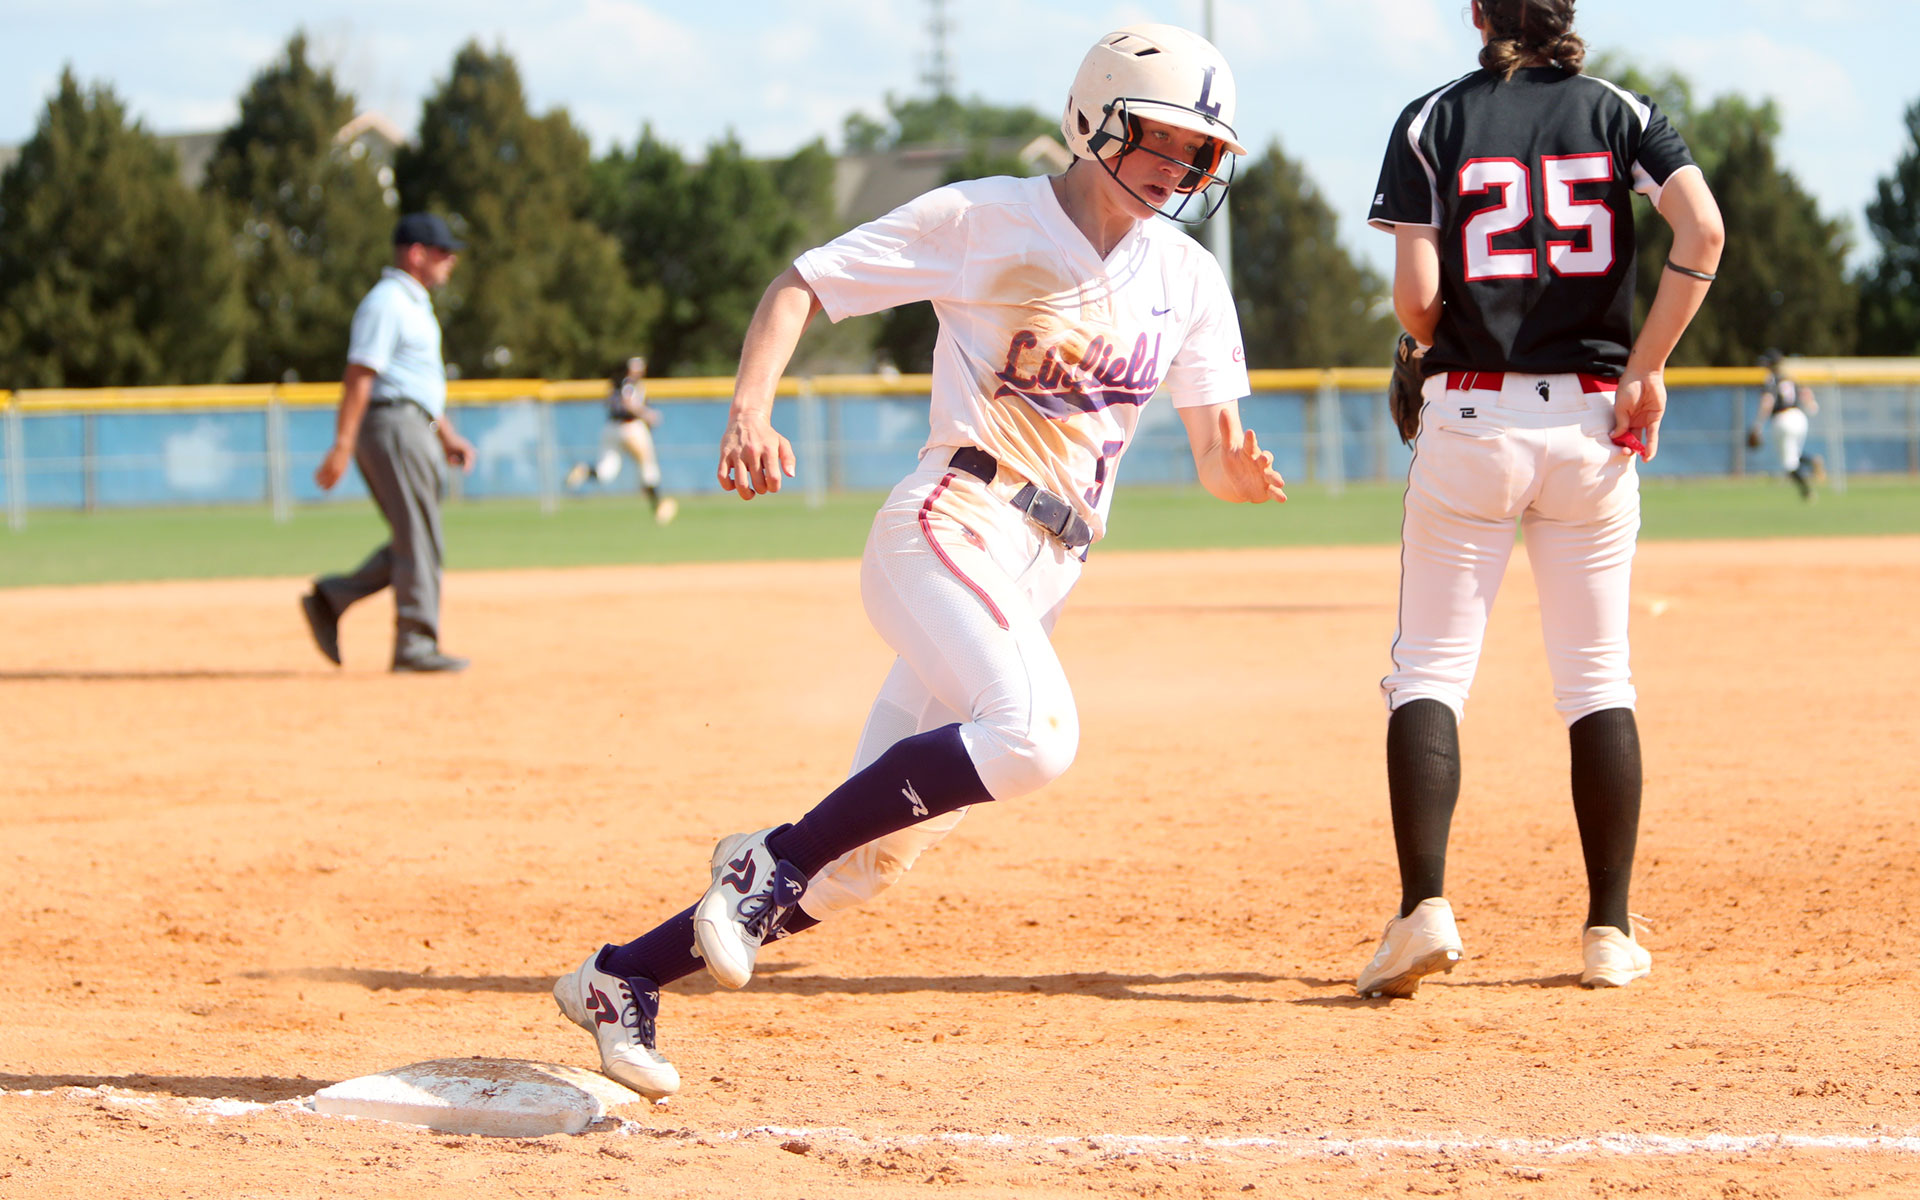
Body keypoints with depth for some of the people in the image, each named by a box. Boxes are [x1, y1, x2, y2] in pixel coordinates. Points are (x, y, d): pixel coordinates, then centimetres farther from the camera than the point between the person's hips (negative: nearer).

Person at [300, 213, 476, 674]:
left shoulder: (415, 305, 22)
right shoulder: (386, 302, -11)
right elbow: (359, 376, -17)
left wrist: (448, 437, 21)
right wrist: (342, 446, -23)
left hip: (417, 430, 10)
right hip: (393, 425, -10)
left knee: (414, 542, 9)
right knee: (419, 541, -9)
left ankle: (330, 600, 12)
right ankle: (415, 645, -6)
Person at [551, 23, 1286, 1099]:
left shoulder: (1187, 279, 14)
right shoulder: (986, 219, -2)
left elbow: (1216, 457, 14)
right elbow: (800, 286, 0)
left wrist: (1245, 475, -11)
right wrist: (751, 410, -17)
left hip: (1042, 582, 6)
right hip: (953, 526, -6)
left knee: (874, 856, 3)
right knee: (1034, 730, -34)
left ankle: (623, 980, 14)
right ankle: (771, 856, -21)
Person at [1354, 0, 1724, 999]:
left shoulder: (1433, 121, 1)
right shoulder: (1616, 112, 5)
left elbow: (1414, 294, -8)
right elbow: (1702, 229, -12)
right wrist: (1644, 368, -5)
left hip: (1469, 418, -2)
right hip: (1592, 421, 2)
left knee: (1430, 668, 2)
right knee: (1598, 677, 10)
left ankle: (1424, 904, -15)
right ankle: (1609, 933, 8)